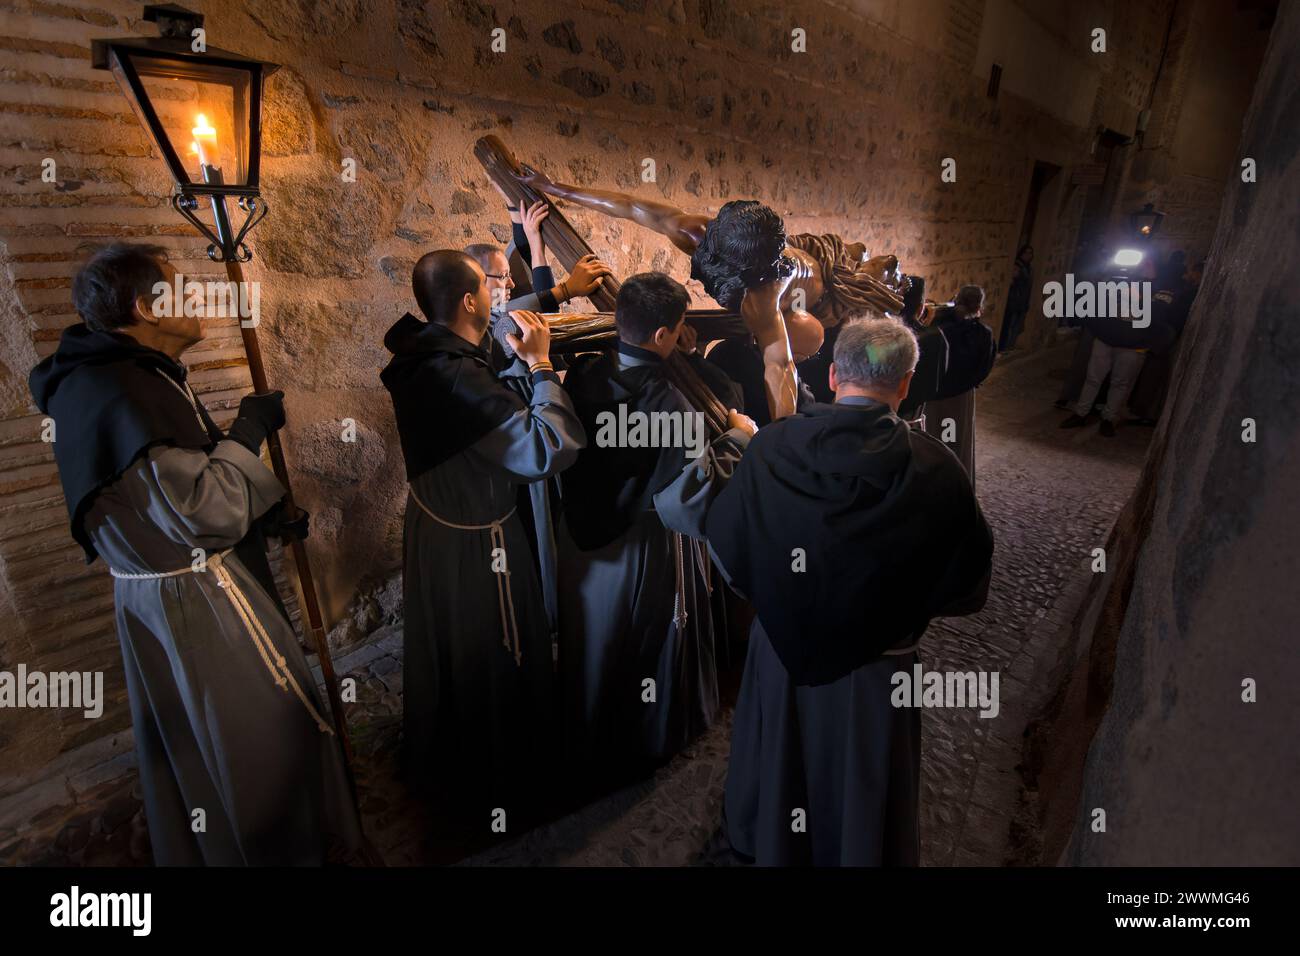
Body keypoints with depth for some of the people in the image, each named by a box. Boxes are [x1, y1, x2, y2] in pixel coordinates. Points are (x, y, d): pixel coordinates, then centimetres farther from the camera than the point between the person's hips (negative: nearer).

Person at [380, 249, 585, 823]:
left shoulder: (422, 354, -3)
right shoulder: (459, 378, -32)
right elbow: (551, 449, -38)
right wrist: (541, 364, -26)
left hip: (434, 523, 10)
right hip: (475, 545, -9)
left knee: (446, 658, 28)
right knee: (492, 669, 12)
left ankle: (437, 768, 54)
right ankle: (495, 797, 37)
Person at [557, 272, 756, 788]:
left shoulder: (583, 372, -12)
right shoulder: (669, 407, -30)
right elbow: (701, 502, -33)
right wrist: (737, 439, -17)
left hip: (582, 537, 6)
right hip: (644, 553, -6)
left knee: (591, 642, 27)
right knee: (645, 653, 20)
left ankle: (586, 739, 52)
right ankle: (642, 747, 46)